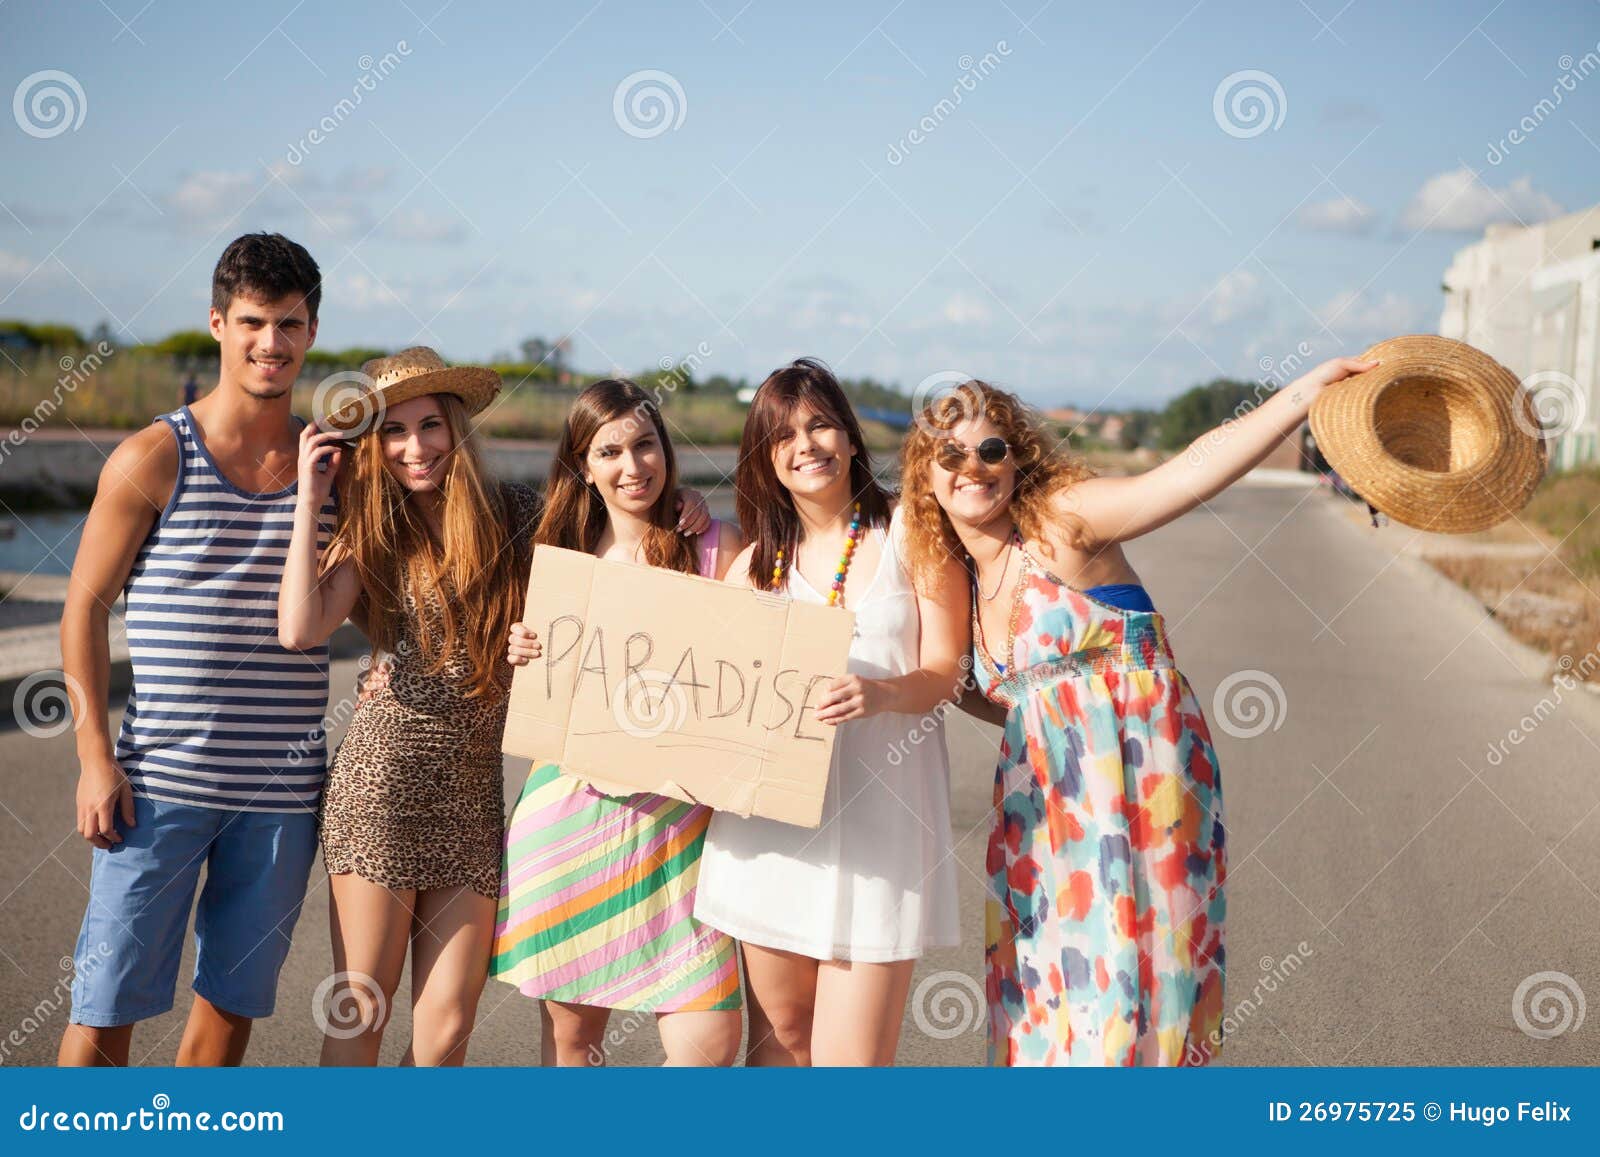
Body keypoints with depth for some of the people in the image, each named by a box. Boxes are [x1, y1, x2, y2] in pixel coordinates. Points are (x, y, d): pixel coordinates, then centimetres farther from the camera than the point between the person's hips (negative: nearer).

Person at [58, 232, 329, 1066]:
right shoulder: (153, 460, -2)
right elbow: (84, 608, 0)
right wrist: (95, 757, -8)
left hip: (283, 791, 3)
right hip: (161, 781, -3)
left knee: (234, 1000, 11)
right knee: (109, 1003, 0)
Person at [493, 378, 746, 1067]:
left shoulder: (715, 547, 2)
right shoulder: (558, 554, 9)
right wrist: (522, 656, -4)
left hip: (675, 814, -2)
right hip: (571, 808, 2)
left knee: (710, 1042, -8)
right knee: (570, 1034, 7)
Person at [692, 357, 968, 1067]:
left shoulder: (911, 531, 4)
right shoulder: (758, 564, 14)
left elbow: (944, 672, -2)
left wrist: (882, 694, -24)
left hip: (880, 817, -3)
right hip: (771, 816, 3)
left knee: (851, 1057, -6)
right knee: (779, 1032, 9)